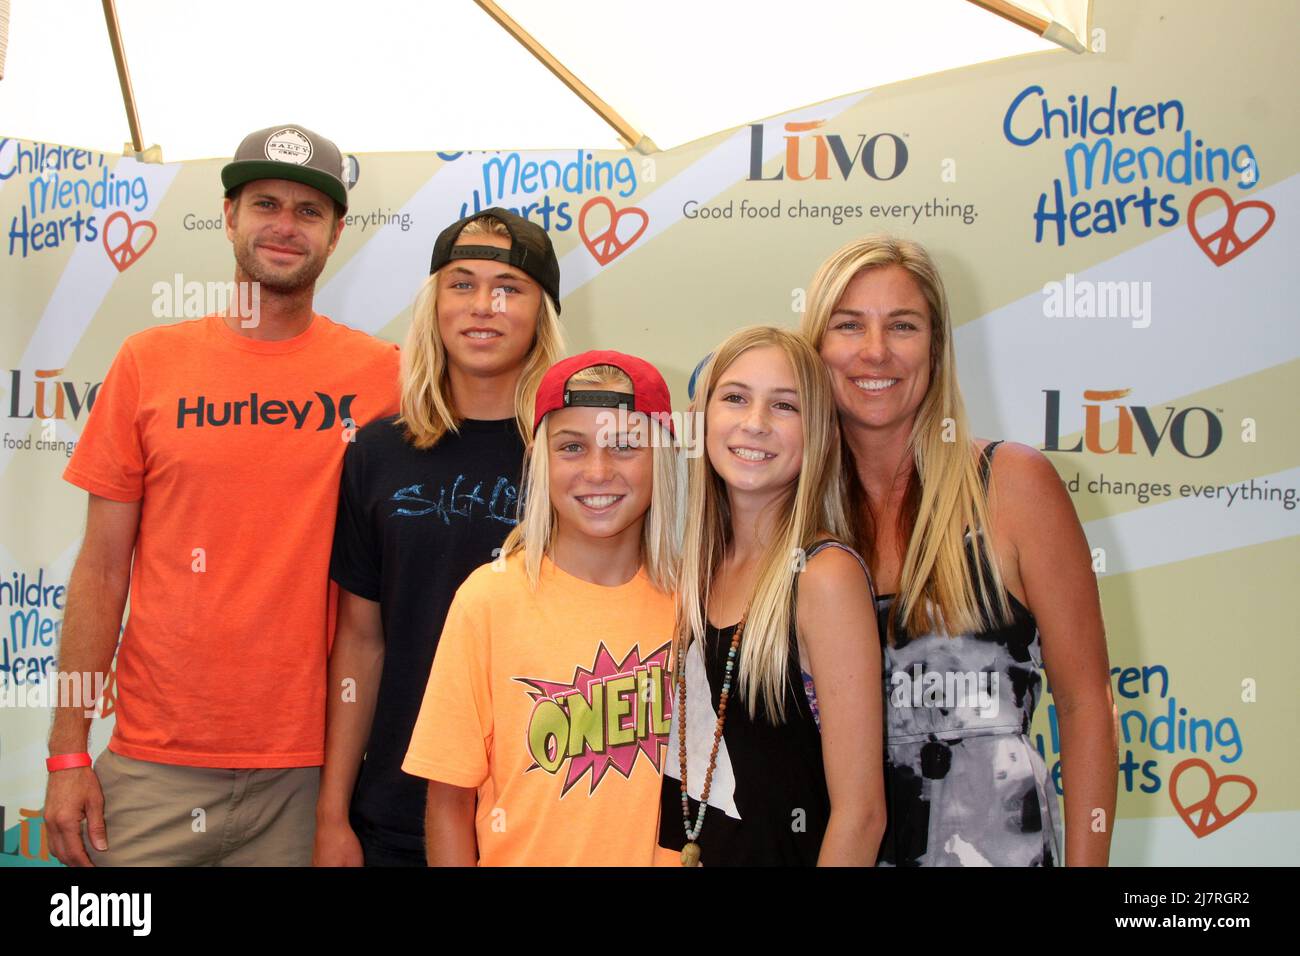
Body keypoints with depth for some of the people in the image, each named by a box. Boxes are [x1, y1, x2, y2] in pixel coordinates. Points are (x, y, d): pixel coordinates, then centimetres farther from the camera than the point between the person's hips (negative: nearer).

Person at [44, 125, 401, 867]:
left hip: (306, 774, 0)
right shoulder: (150, 362, 1)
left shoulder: (381, 374, -2)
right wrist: (68, 755, 1)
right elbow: (102, 570, 3)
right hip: (152, 769, 1)